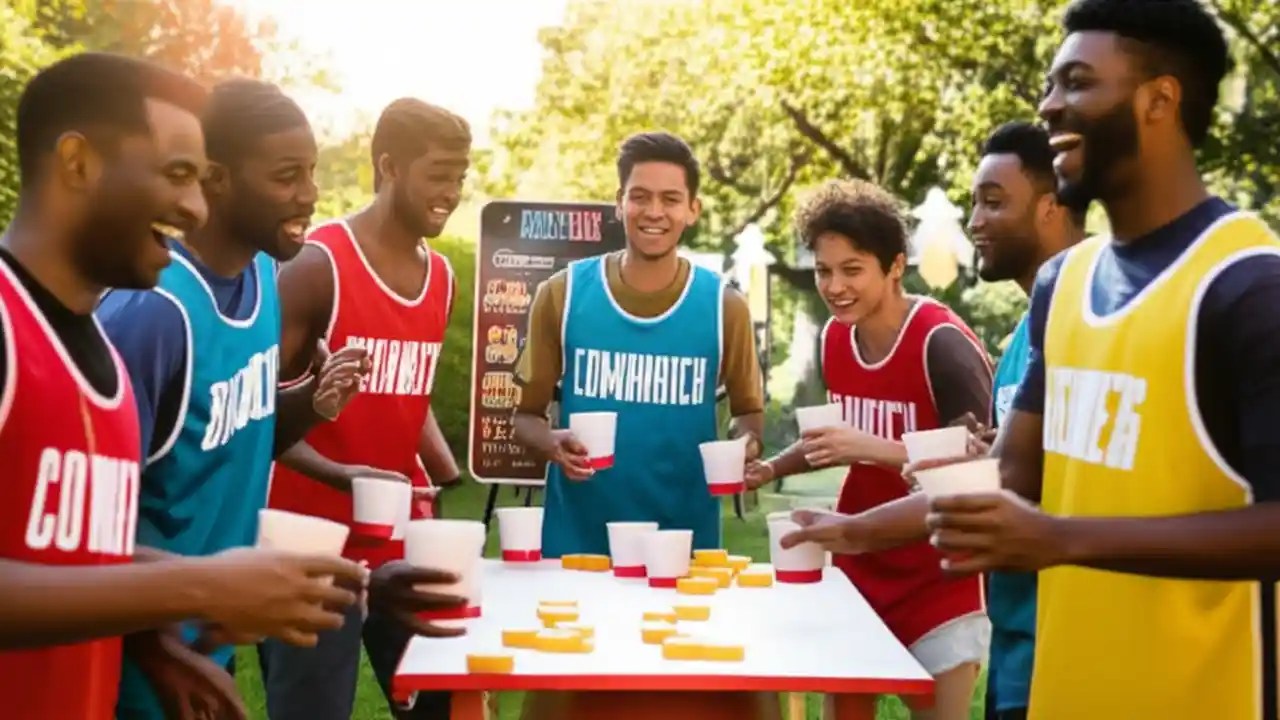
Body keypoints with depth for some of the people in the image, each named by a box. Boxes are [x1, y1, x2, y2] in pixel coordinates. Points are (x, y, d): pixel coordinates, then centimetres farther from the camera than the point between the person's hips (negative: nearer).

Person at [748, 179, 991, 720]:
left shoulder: (943, 344, -20)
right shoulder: (834, 337, 0)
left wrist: (875, 448, -31)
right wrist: (774, 467, 0)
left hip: (937, 585, -6)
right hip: (857, 568, 6)